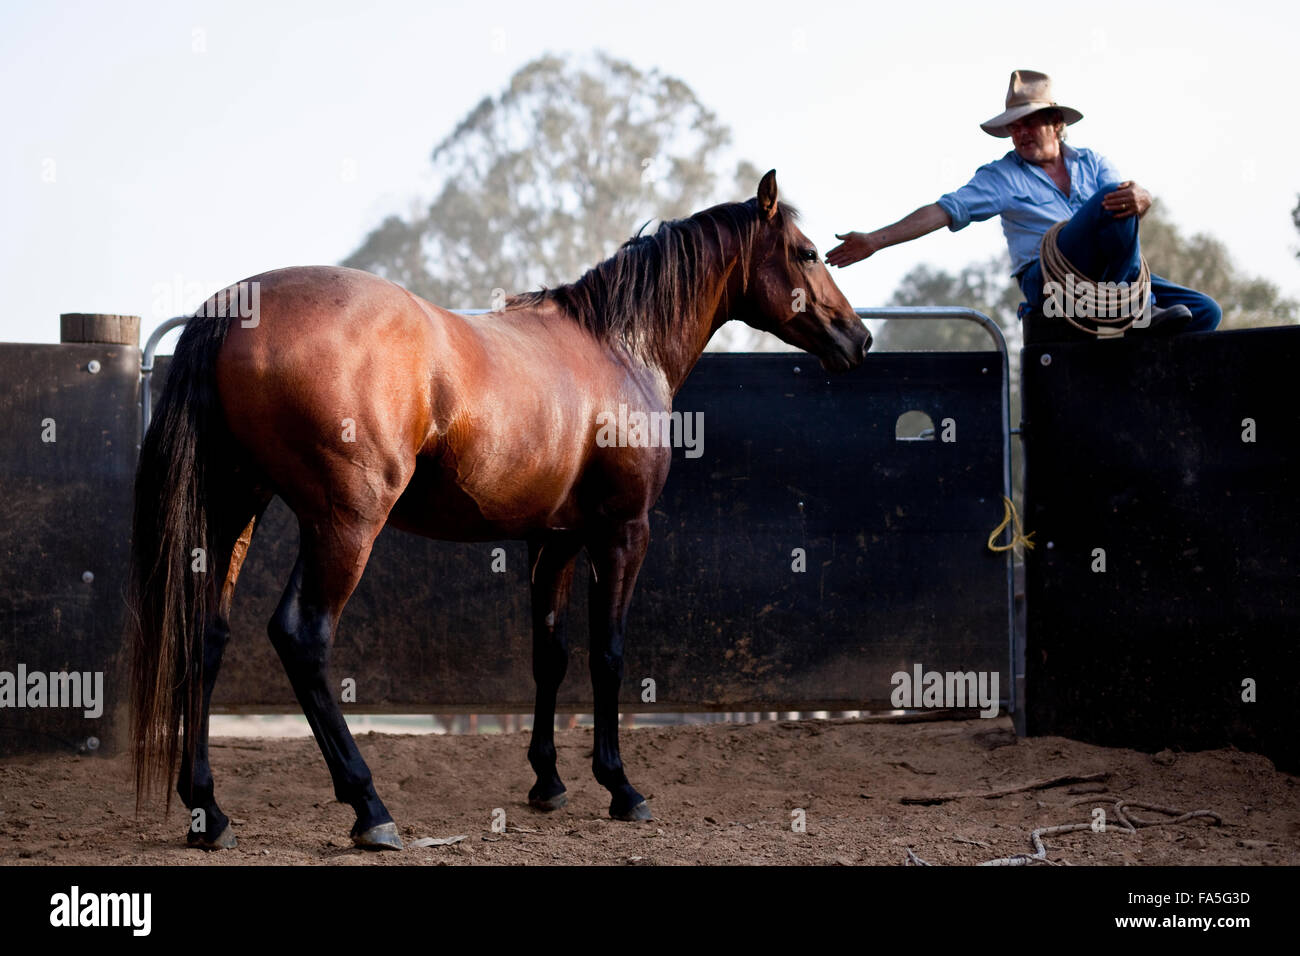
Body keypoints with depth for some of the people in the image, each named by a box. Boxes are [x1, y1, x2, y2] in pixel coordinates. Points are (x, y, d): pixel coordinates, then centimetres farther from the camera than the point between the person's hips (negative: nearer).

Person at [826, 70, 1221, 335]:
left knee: (1204, 311, -10)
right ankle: (1136, 309, -27)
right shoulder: (1001, 177, 10)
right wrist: (875, 241, -9)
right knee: (1110, 201, -28)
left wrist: (1139, 197, -25)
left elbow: (1136, 195, 2)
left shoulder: (1090, 163, 18)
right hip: (1048, 279, -5)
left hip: (1105, 278, 5)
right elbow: (944, 211, 2)